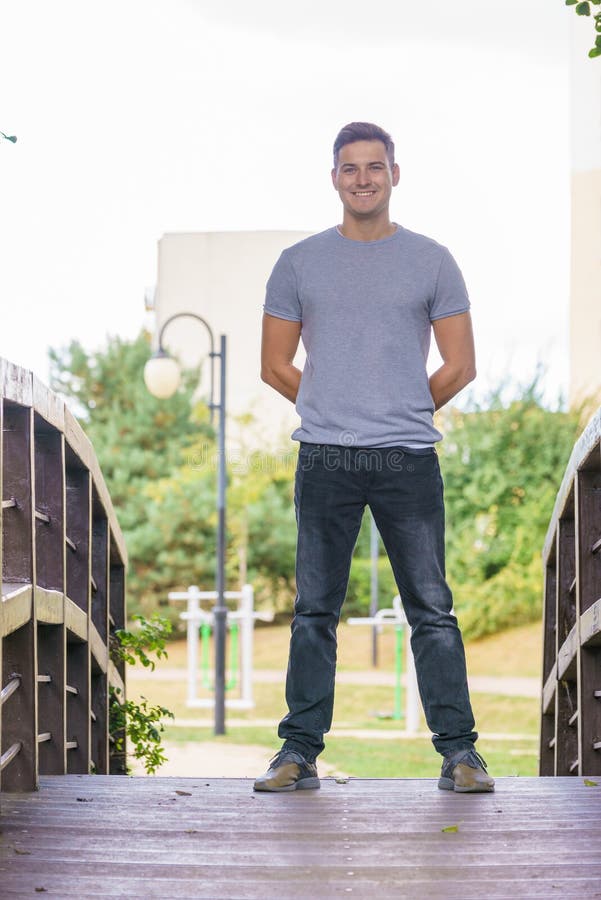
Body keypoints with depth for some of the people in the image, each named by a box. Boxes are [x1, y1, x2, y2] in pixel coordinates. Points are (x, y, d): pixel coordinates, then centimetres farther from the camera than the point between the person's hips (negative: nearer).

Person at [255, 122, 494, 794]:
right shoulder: (299, 263, 9)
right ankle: (299, 752, 11)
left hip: (409, 461, -1)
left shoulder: (431, 261, 7)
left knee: (433, 610, -1)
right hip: (324, 460, 1)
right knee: (314, 612, 5)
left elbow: (459, 367, 8)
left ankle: (458, 752, 4)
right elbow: (276, 366, 12)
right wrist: (336, 412, 11)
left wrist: (401, 415, 10)